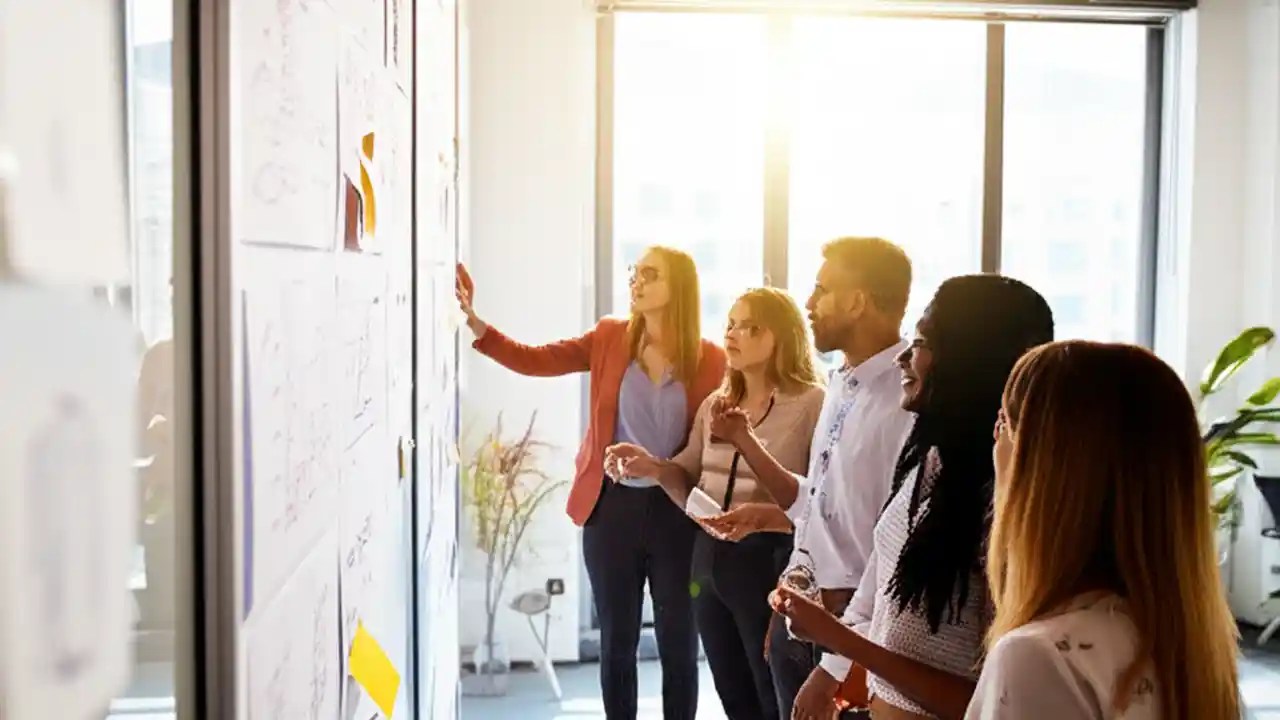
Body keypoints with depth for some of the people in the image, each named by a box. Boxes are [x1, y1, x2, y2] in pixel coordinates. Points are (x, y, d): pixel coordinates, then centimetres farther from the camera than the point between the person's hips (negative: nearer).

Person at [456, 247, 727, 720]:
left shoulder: (708, 359, -4)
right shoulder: (610, 338, 1)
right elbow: (533, 360, -5)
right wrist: (473, 323, -16)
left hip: (675, 511, -1)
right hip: (611, 506, 1)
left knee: (678, 642, 9)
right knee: (617, 640, 11)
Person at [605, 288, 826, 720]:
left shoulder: (811, 403, -9)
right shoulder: (714, 405, 11)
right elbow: (693, 489, 11)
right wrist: (656, 468, -7)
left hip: (772, 562, -6)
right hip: (711, 559, 7)